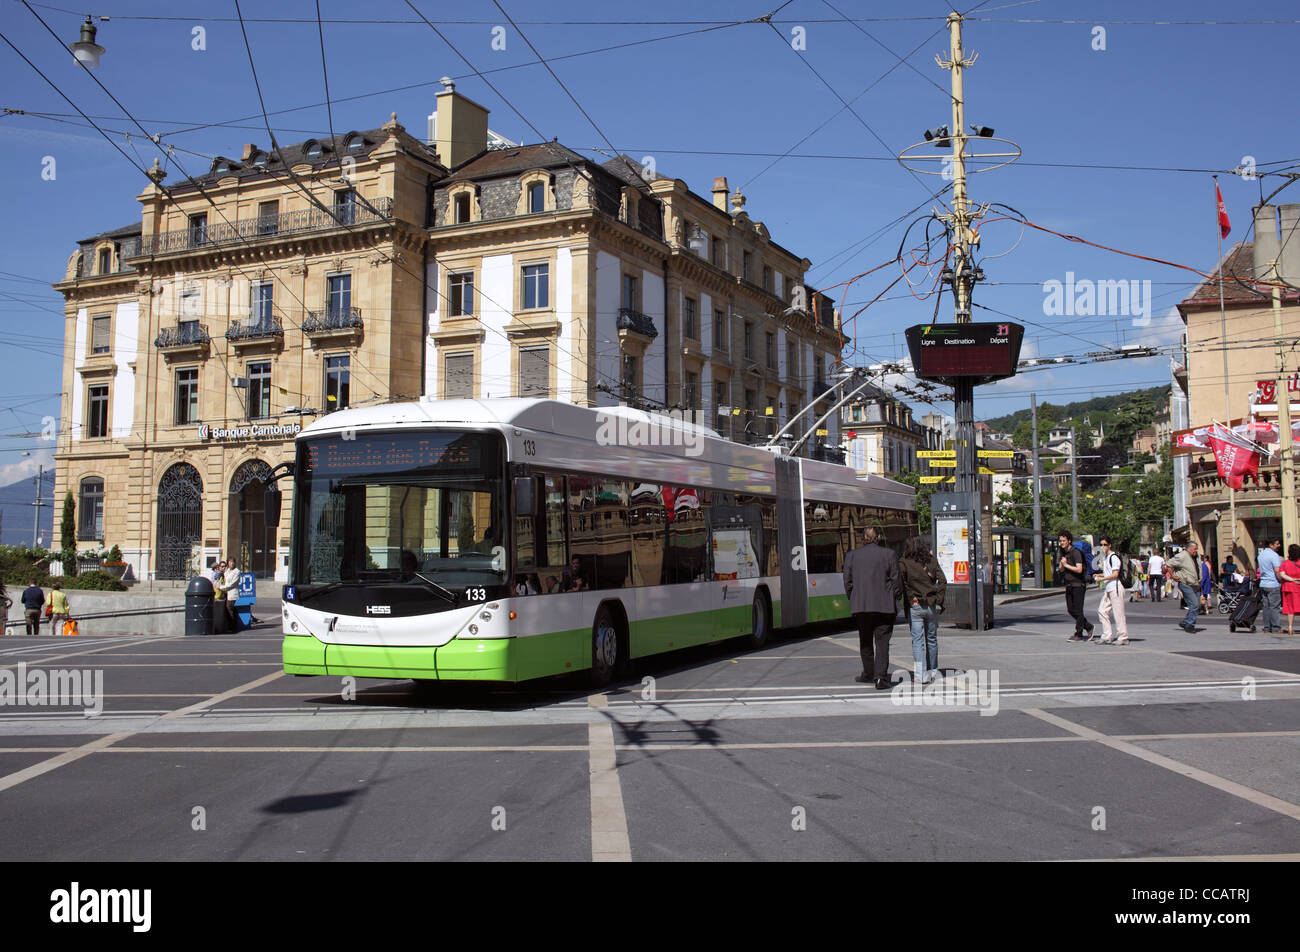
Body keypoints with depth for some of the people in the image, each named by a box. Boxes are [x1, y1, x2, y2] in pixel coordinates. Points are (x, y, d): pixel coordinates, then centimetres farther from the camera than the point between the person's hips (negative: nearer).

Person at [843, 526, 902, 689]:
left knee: (865, 640, 17)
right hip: (884, 606, -2)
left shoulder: (851, 556, 5)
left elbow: (847, 582, 4)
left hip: (861, 606, 2)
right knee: (882, 641, 0)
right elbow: (896, 581, -2)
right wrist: (895, 600, 9)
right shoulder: (889, 554, -1)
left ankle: (868, 673, 28)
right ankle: (881, 677, -11)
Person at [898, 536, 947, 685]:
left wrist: (910, 597, -10)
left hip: (915, 607, -3)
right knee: (932, 639, 15)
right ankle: (932, 672, 26)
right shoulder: (932, 561, 5)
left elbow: (901, 582, -17)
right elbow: (943, 581, -2)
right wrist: (938, 600, 0)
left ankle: (921, 675, -6)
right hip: (932, 605, 3)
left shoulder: (904, 563, -3)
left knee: (917, 640, 0)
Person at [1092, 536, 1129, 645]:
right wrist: (1098, 575, 11)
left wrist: (1102, 578, -15)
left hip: (1115, 588, -9)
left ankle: (1123, 638, 0)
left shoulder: (1114, 557, -10)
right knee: (1102, 611, 5)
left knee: (1118, 613, -6)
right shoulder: (1104, 557, 17)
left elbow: (1115, 574, -16)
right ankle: (1107, 637, 9)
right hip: (1107, 589, 9)